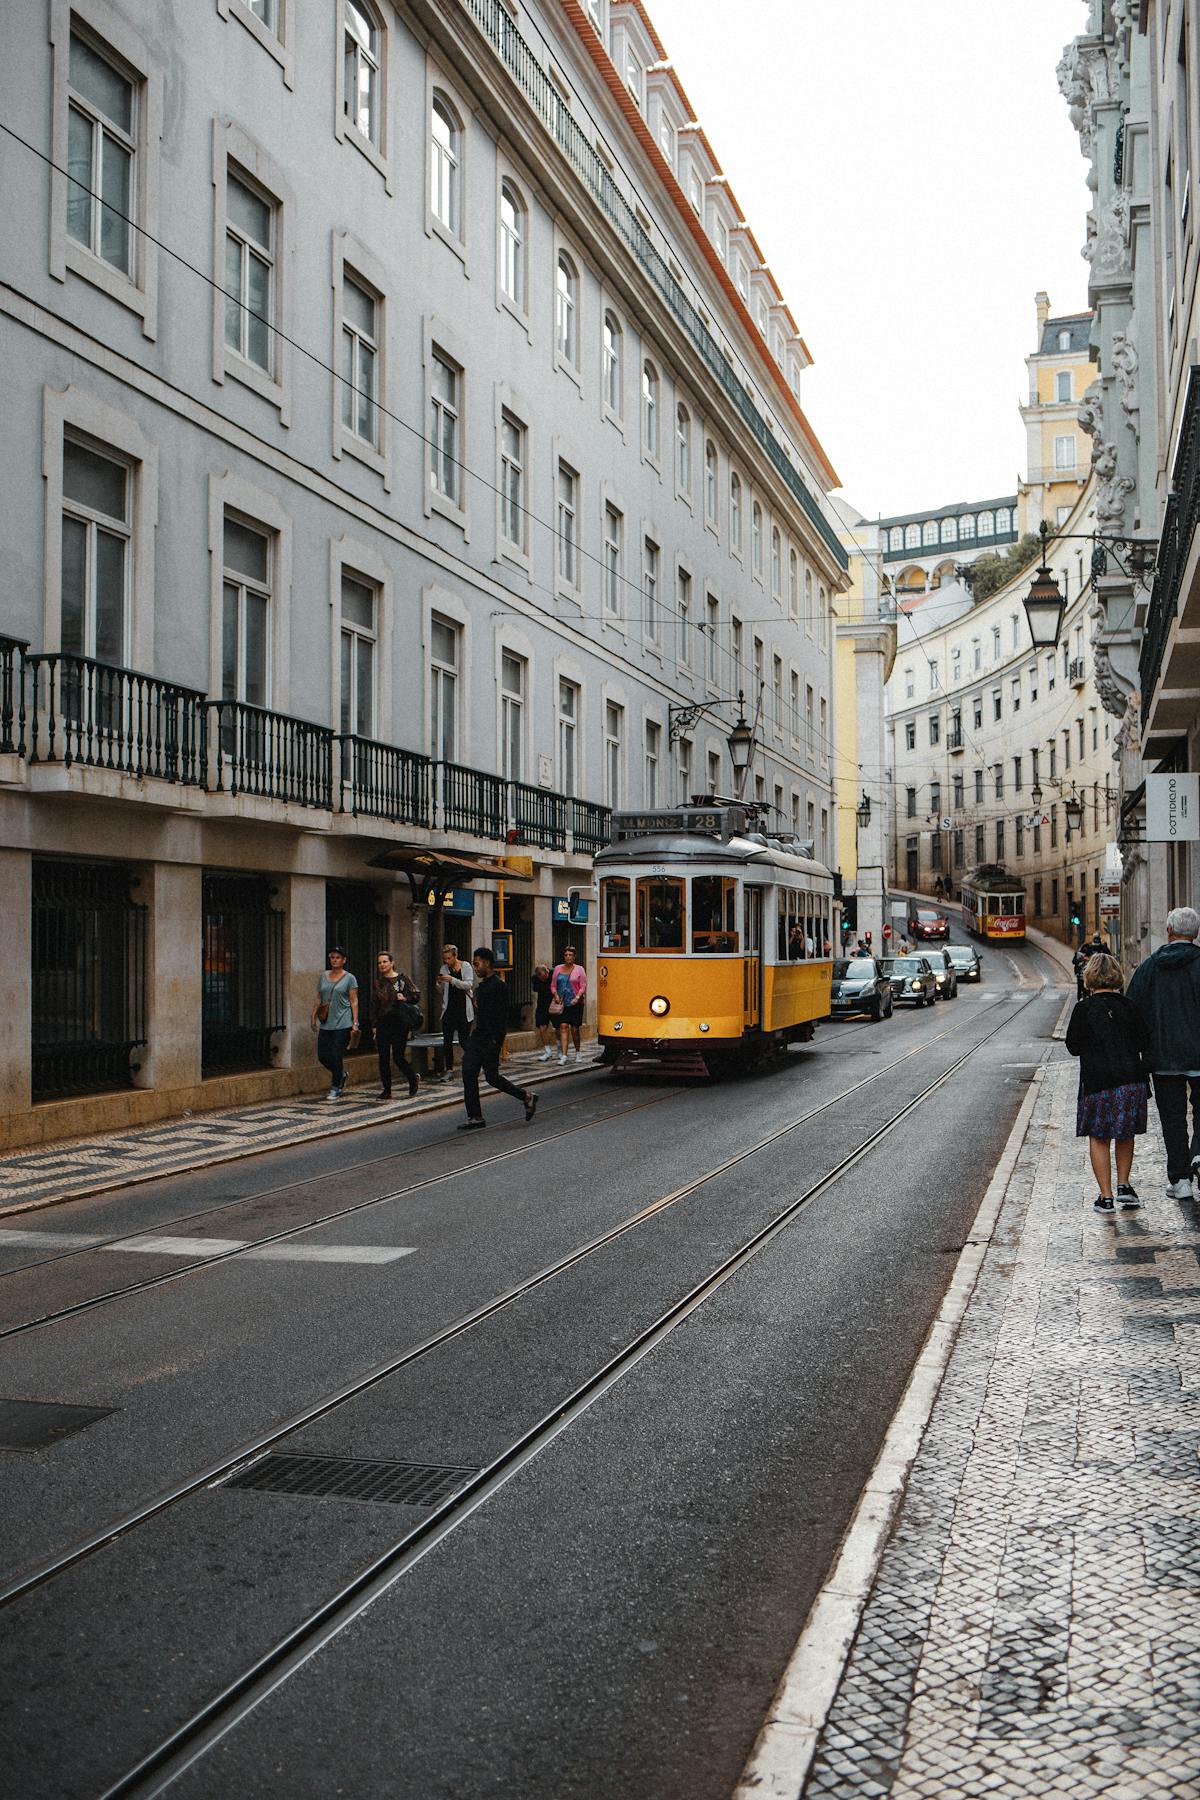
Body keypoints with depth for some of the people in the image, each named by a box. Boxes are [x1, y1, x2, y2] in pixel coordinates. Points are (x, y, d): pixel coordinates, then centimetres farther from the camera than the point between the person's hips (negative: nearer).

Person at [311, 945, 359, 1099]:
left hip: (342, 1023, -5)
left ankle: (335, 1088, 7)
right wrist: (313, 1017, 7)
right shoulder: (324, 976, 12)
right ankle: (341, 1074, 28)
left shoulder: (349, 978, 0)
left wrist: (355, 1023, -9)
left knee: (336, 1056, -5)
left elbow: (354, 1002, -3)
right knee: (322, 1055, 2)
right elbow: (318, 999, 15)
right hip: (325, 1023, 5)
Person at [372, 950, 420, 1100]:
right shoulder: (377, 982, 10)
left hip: (399, 1022, -4)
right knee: (383, 1058, 1)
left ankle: (414, 1078, 22)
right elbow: (374, 1004, 15)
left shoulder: (402, 979, -2)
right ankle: (386, 1090, 9)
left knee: (398, 1057, -5)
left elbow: (416, 995, 1)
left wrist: (405, 998, -18)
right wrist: (374, 1026, 11)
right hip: (382, 1024, 4)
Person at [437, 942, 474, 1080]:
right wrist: (439, 983, -9)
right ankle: (449, 1069, 6)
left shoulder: (465, 966, -3)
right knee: (447, 1041, -1)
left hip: (464, 1009, -3)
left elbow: (469, 985, -14)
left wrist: (452, 980, -23)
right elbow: (441, 990, 13)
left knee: (464, 1040, -1)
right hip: (449, 1009, 3)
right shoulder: (444, 969, 8)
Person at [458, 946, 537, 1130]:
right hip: (478, 1036, 9)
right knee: (468, 1074, 1)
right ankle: (475, 1117, 5)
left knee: (492, 1077, -4)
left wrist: (497, 1041, -21)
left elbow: (502, 1016, -18)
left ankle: (526, 1097, 14)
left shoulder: (498, 986, -14)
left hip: (491, 1039, -9)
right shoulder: (481, 986, 15)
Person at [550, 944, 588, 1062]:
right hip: (562, 1004, 1)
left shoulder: (579, 970, 1)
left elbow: (583, 986, -2)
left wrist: (577, 997, -16)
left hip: (575, 1004, -1)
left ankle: (577, 1053, 25)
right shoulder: (558, 968, 9)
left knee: (574, 1029, 6)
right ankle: (563, 1055, -13)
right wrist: (556, 995, -5)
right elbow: (553, 985, 13)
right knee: (563, 1027, -9)